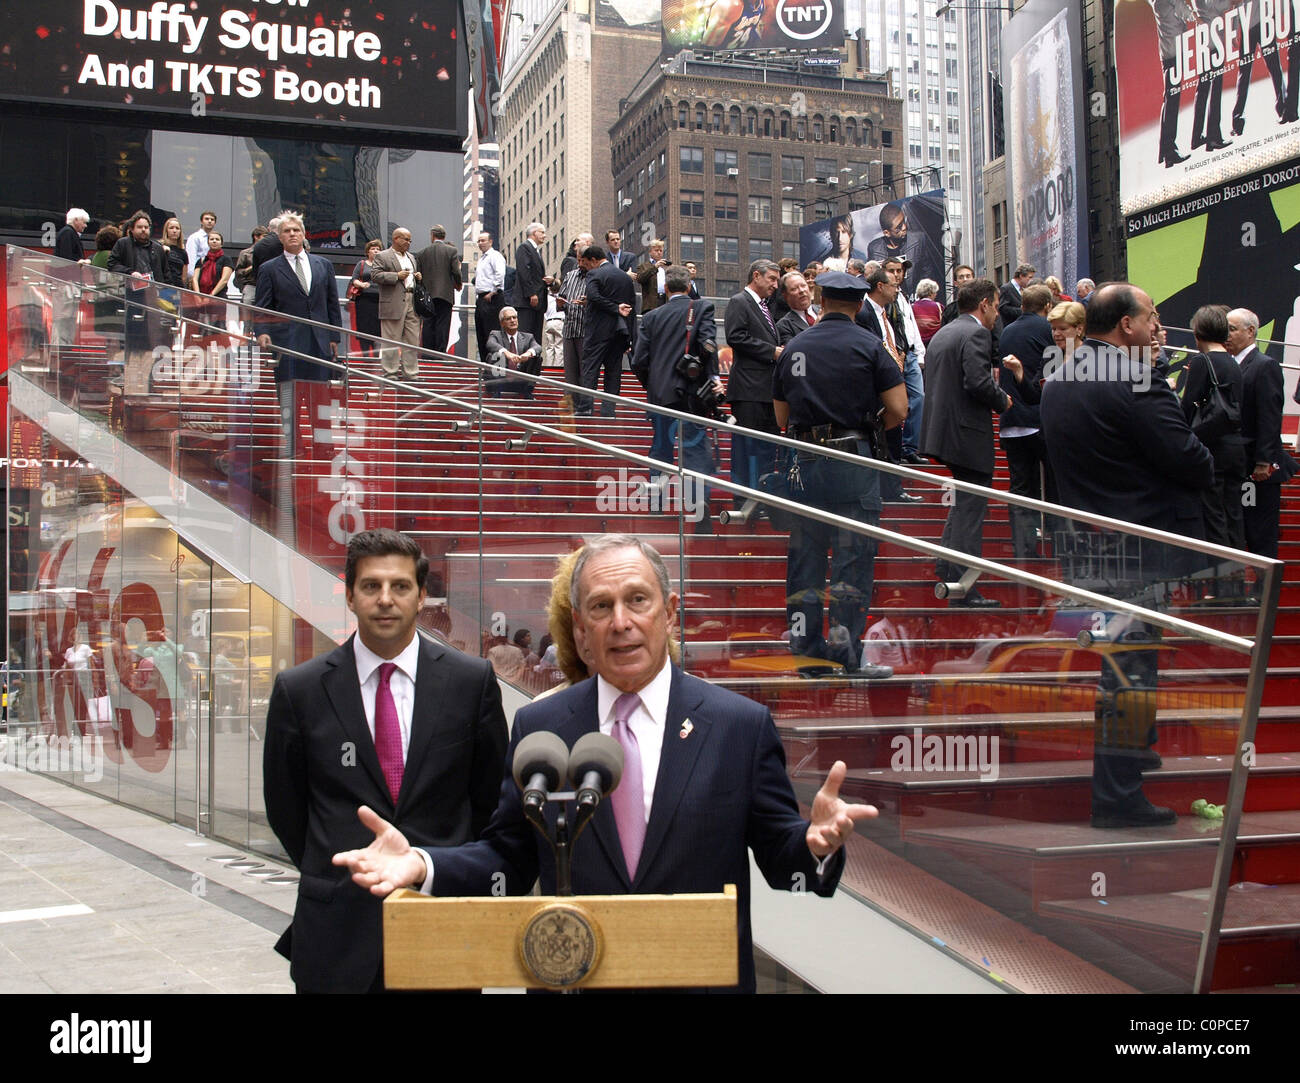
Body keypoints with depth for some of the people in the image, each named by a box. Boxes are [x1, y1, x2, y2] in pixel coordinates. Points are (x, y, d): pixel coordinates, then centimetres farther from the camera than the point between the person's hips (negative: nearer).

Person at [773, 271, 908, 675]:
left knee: (804, 552, 10)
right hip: (852, 460, -4)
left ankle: (804, 638, 16)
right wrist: (869, 426, 11)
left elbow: (781, 418, 15)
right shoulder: (869, 346, -2)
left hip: (804, 460, 4)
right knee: (854, 554, -1)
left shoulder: (794, 348, 11)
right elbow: (898, 410, -6)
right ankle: (848, 649, -1)